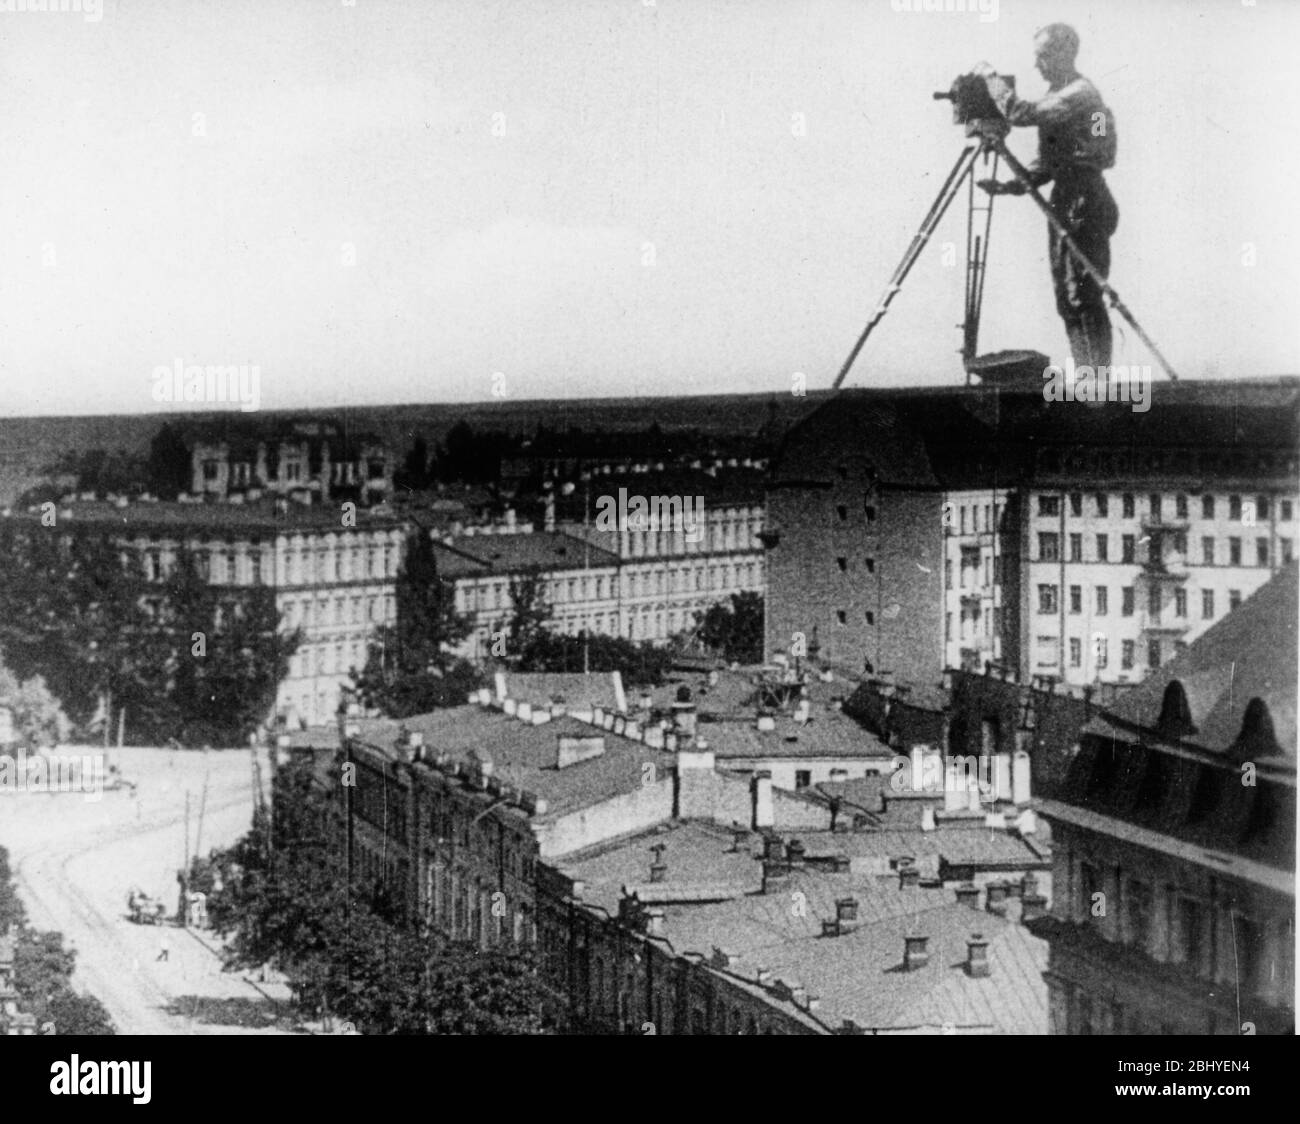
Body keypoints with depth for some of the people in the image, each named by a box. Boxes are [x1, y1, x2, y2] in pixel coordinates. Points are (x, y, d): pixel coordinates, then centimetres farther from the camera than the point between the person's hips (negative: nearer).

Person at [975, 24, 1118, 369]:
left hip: (1087, 203, -9)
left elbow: (1022, 113, -23)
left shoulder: (1081, 94, -12)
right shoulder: (1056, 94, 17)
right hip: (1063, 202, 9)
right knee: (1067, 301, 9)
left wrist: (990, 77, -11)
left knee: (1085, 298, -11)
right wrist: (1010, 187, 6)